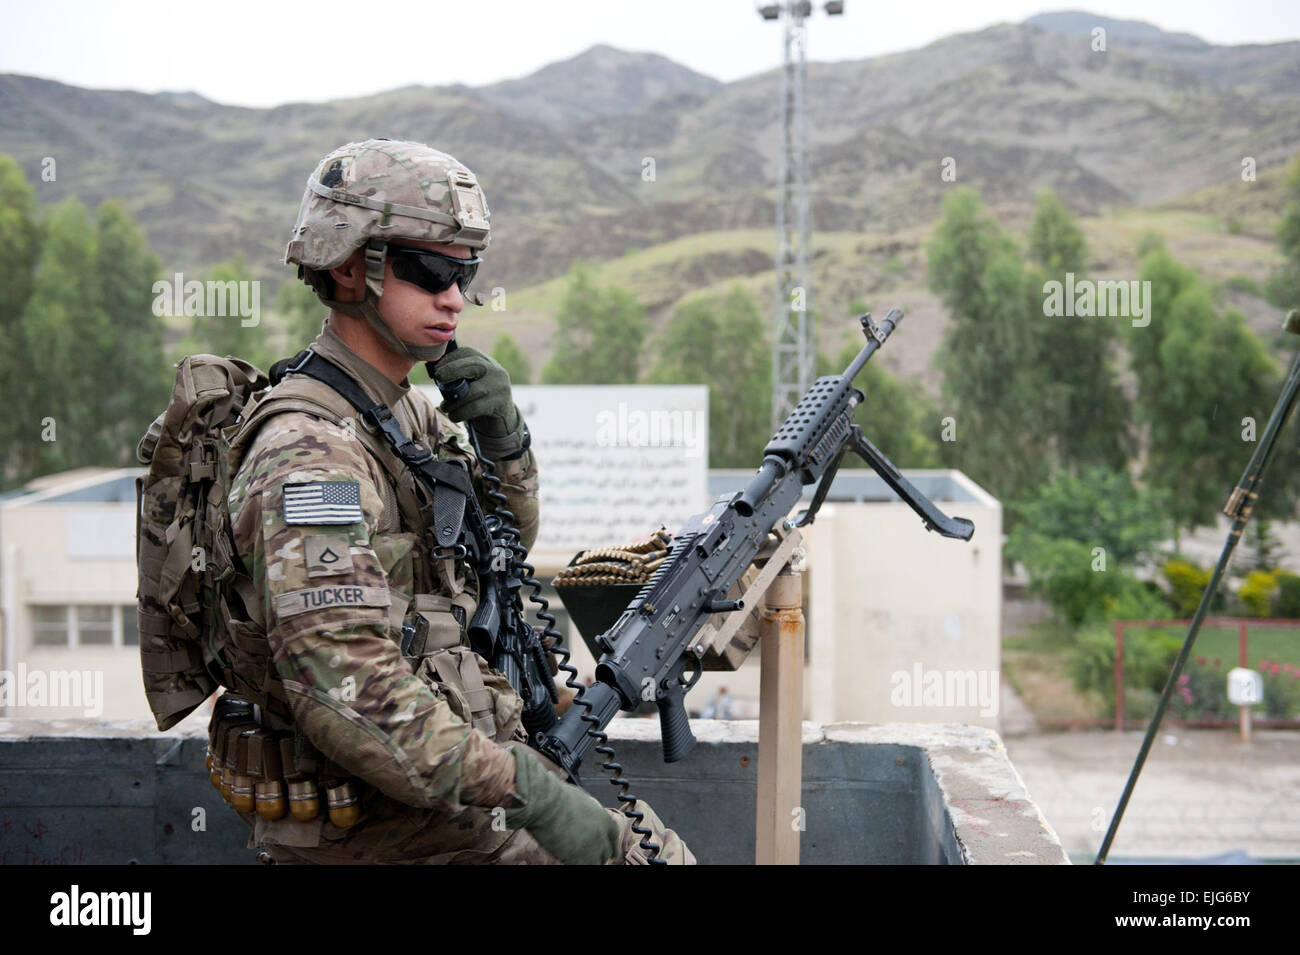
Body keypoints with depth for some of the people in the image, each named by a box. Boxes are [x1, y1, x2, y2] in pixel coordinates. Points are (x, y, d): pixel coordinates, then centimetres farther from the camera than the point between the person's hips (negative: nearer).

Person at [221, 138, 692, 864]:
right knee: (645, 851, -1)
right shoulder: (309, 452, -21)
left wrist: (502, 438, 0)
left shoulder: (408, 410, 8)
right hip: (368, 828, -9)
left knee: (646, 842, 16)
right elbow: (344, 688, -30)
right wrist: (530, 794, -30)